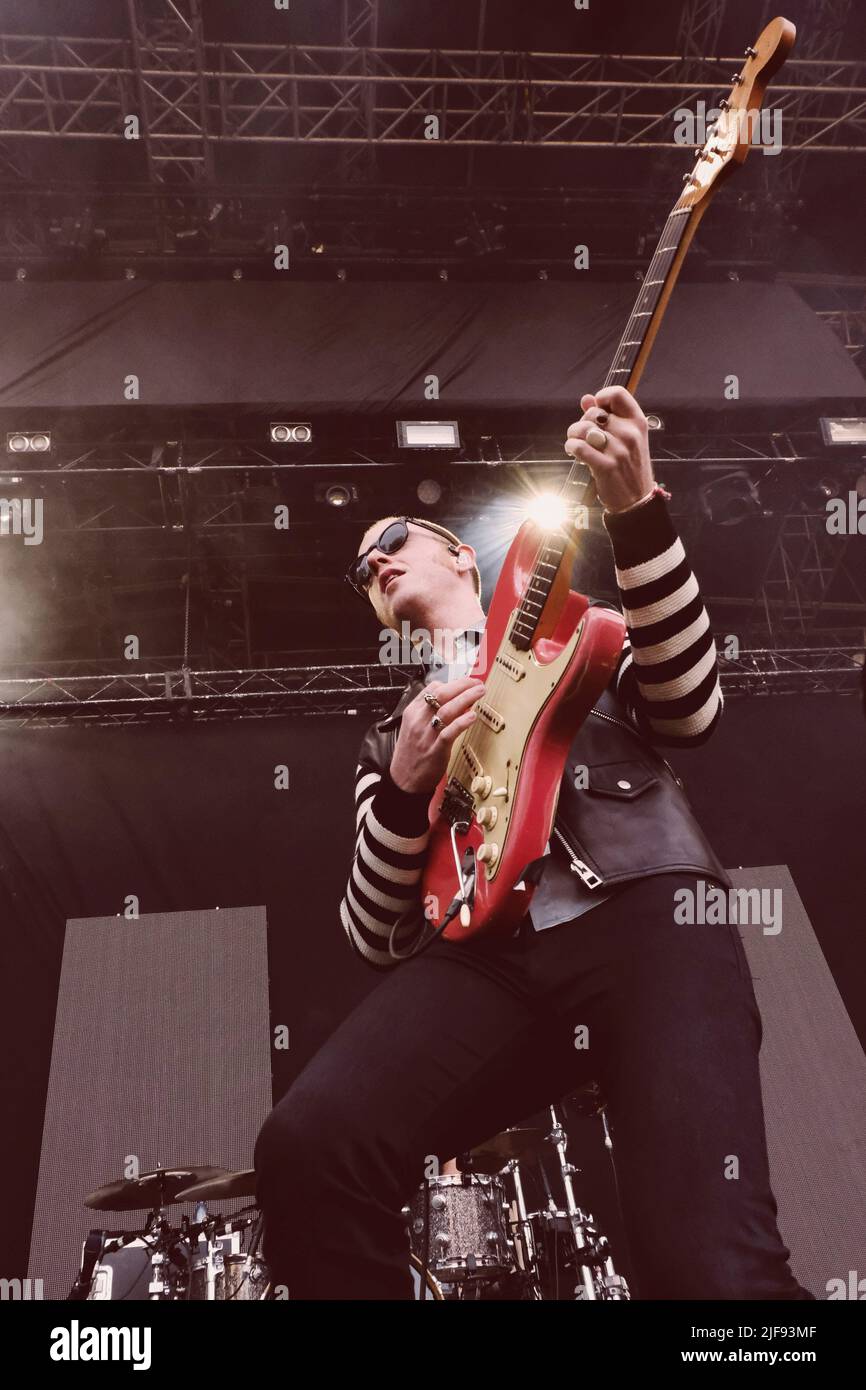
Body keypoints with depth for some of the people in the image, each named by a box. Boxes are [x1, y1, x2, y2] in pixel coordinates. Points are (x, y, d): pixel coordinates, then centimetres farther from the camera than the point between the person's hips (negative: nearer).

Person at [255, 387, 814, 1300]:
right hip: (486, 951, 3)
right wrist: (405, 789, 0)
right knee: (306, 1148, -25)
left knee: (711, 1264, -28)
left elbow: (691, 711, 1)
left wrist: (635, 508, -8)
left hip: (646, 909, -2)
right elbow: (372, 940, 18)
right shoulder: (389, 735, 28)